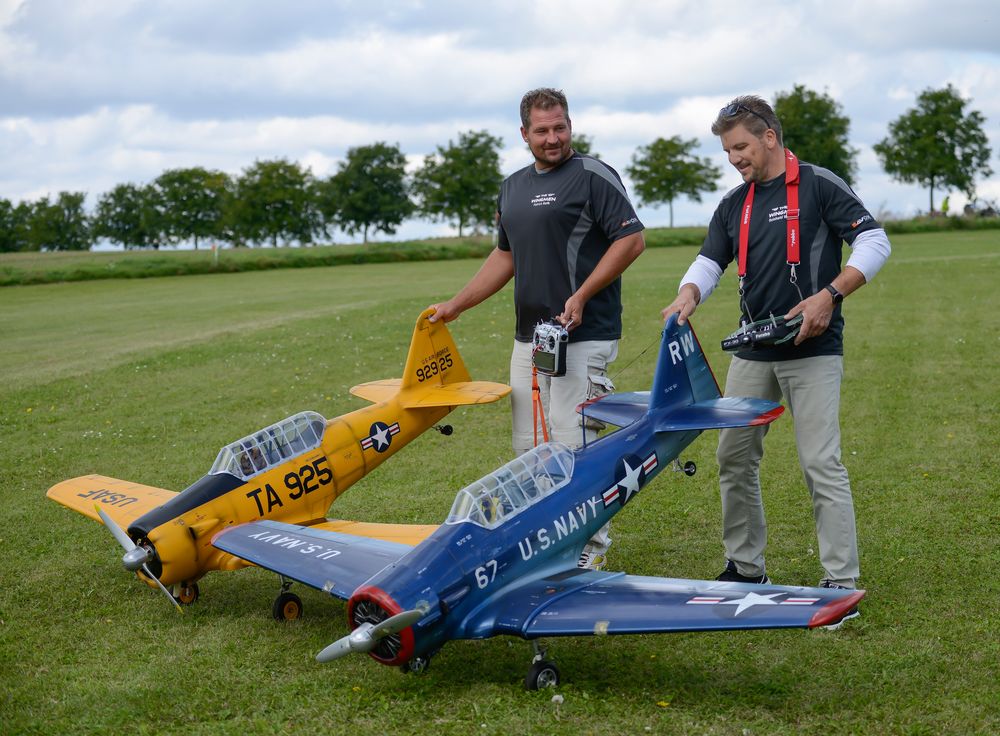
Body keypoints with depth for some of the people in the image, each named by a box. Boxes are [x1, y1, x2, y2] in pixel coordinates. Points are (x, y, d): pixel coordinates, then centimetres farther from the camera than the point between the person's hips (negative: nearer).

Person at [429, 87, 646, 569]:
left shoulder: (594, 176, -4)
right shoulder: (513, 188, 18)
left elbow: (631, 239, -10)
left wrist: (580, 297, -17)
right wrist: (455, 306, 21)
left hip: (584, 336, -7)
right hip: (528, 338, 8)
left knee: (573, 445, -9)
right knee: (528, 448, 8)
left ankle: (591, 546, 3)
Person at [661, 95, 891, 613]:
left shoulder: (819, 186, -4)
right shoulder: (734, 205, 14)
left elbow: (874, 242, -8)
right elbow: (710, 261, 9)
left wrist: (828, 295, -19)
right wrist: (689, 294, -14)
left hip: (812, 350, -7)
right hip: (752, 351, 7)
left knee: (821, 464, -10)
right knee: (735, 458, 9)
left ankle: (842, 583, -3)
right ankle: (745, 567, 23)